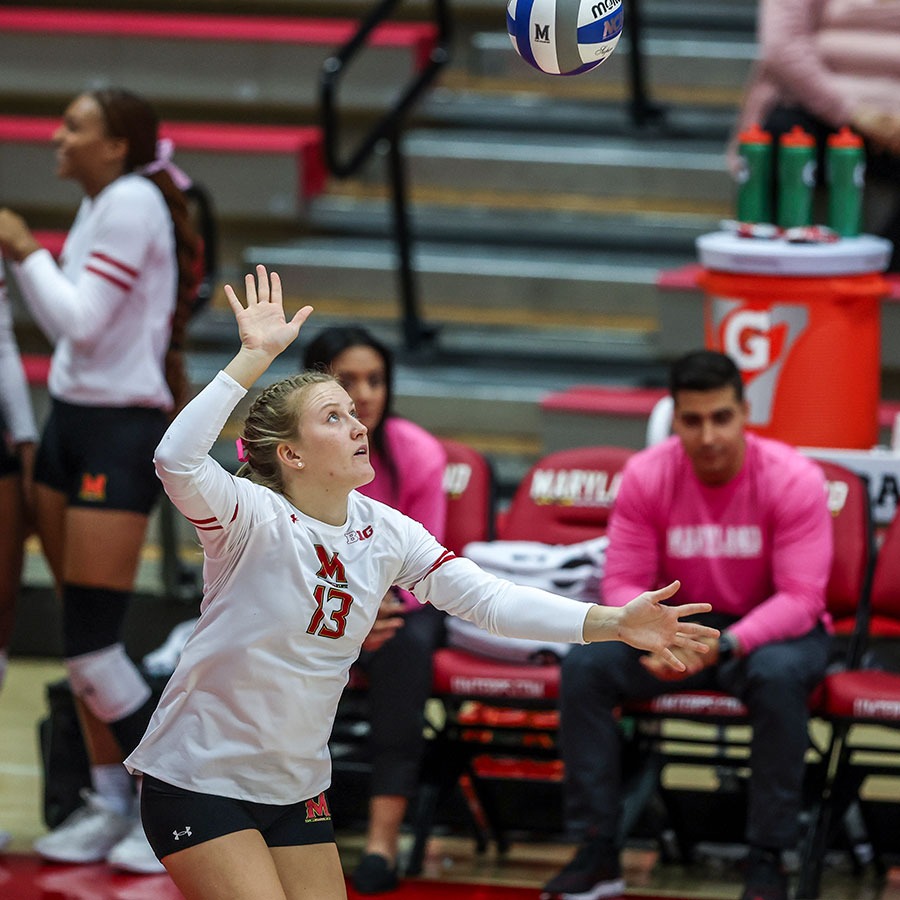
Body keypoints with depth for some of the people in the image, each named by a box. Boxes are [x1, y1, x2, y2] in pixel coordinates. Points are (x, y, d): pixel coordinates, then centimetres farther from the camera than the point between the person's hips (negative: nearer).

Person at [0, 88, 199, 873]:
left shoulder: (132, 203, -16)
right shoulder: (99, 204, 12)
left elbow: (80, 322, -18)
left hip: (120, 434, -9)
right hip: (73, 422, 9)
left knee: (91, 645, -8)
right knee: (83, 639, 10)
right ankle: (110, 802, 17)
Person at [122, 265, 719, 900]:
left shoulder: (387, 533, -1)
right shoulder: (256, 519, -19)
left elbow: (485, 597, -6)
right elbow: (178, 463, -38)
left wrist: (611, 622, -19)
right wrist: (256, 356, -38)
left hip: (296, 788, 7)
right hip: (197, 779, -7)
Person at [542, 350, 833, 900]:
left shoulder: (793, 479, -18)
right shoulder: (646, 476, -10)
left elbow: (800, 598, -21)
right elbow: (624, 582, -9)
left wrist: (726, 644, -36)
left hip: (772, 628, -3)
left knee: (778, 675, -39)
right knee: (585, 664, -22)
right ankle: (598, 854, -14)